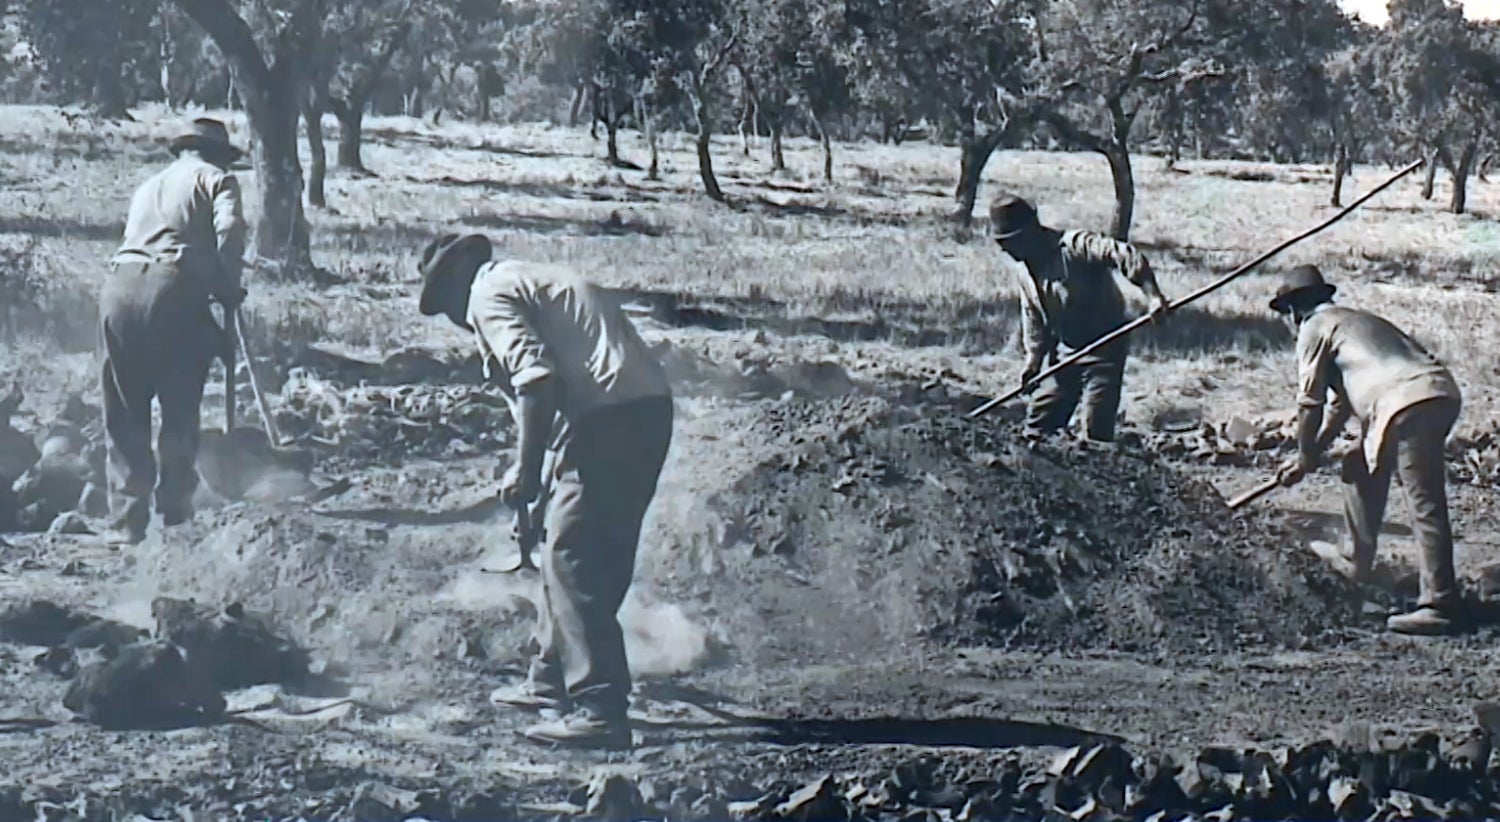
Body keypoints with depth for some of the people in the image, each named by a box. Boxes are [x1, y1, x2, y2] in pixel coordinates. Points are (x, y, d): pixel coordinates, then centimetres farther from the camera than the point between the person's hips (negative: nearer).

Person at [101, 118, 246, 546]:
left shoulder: (148, 186, 32)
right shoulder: (215, 178, 13)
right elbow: (229, 229, -4)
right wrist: (228, 289, 7)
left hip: (119, 283, 5)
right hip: (172, 289, -5)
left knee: (124, 417, 8)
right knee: (180, 410, 6)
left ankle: (126, 521, 5)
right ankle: (175, 507, 5)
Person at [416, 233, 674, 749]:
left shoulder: (489, 295, 1)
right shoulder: (533, 280, 29)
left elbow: (537, 378, -15)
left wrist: (526, 469, -13)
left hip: (609, 418, -9)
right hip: (650, 411, 9)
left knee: (572, 560, -7)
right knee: (596, 559, 19)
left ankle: (599, 709, -12)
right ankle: (553, 681, 31)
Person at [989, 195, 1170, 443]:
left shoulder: (1076, 246, -20)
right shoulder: (1025, 273, 6)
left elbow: (1125, 256, -30)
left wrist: (1153, 295, -41)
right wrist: (1034, 358, 5)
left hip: (1104, 350, -8)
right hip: (1065, 354, 8)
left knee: (1096, 432, -13)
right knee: (1037, 423, 8)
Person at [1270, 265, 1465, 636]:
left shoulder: (1315, 328, 6)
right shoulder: (1353, 320, 33)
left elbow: (1310, 403, 6)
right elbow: (1341, 402, 38)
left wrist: (1306, 460, 20)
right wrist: (1310, 454, 41)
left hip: (1411, 406, -10)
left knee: (1425, 505, -10)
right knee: (1362, 469, 25)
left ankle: (1440, 606, -13)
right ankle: (1358, 571, 34)